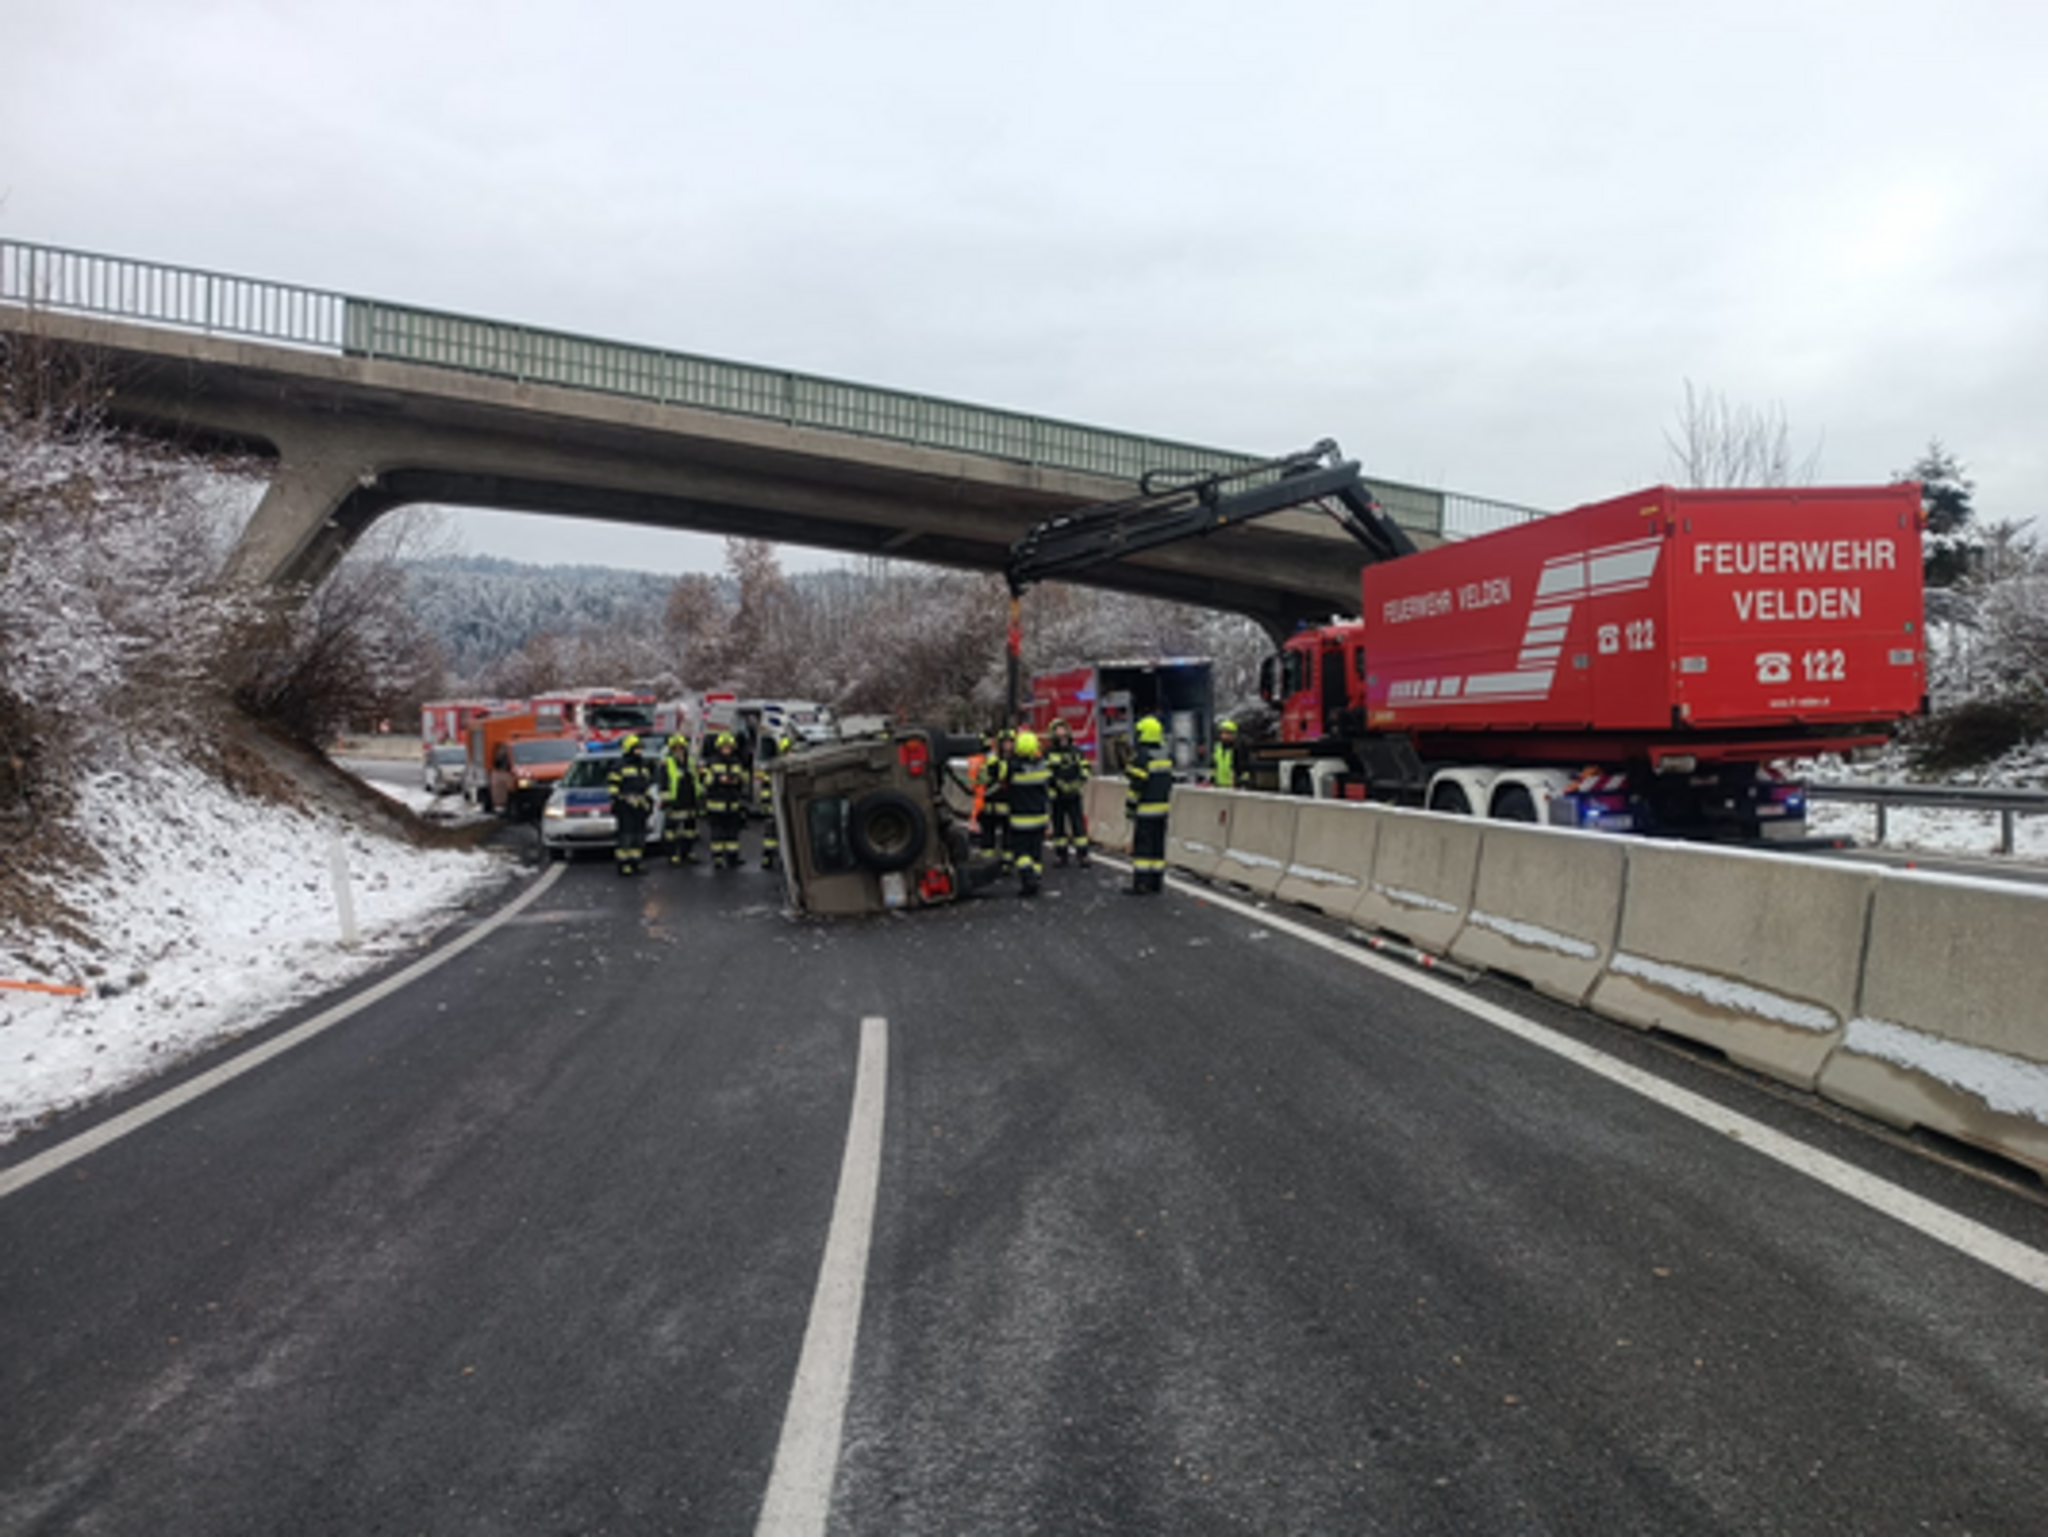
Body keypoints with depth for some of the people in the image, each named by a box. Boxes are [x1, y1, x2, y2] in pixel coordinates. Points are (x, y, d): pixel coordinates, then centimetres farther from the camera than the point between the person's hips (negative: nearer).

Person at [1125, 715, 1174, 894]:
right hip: (1163, 808, 7)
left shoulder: (1141, 757, -16)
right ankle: (1157, 882, 16)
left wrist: (1130, 805, -9)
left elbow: (1137, 785, -17)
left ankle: (1141, 884, -5)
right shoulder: (1167, 756, 8)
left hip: (1146, 810, -7)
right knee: (1158, 845, 12)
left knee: (1142, 846, -4)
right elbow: (1169, 781, 12)